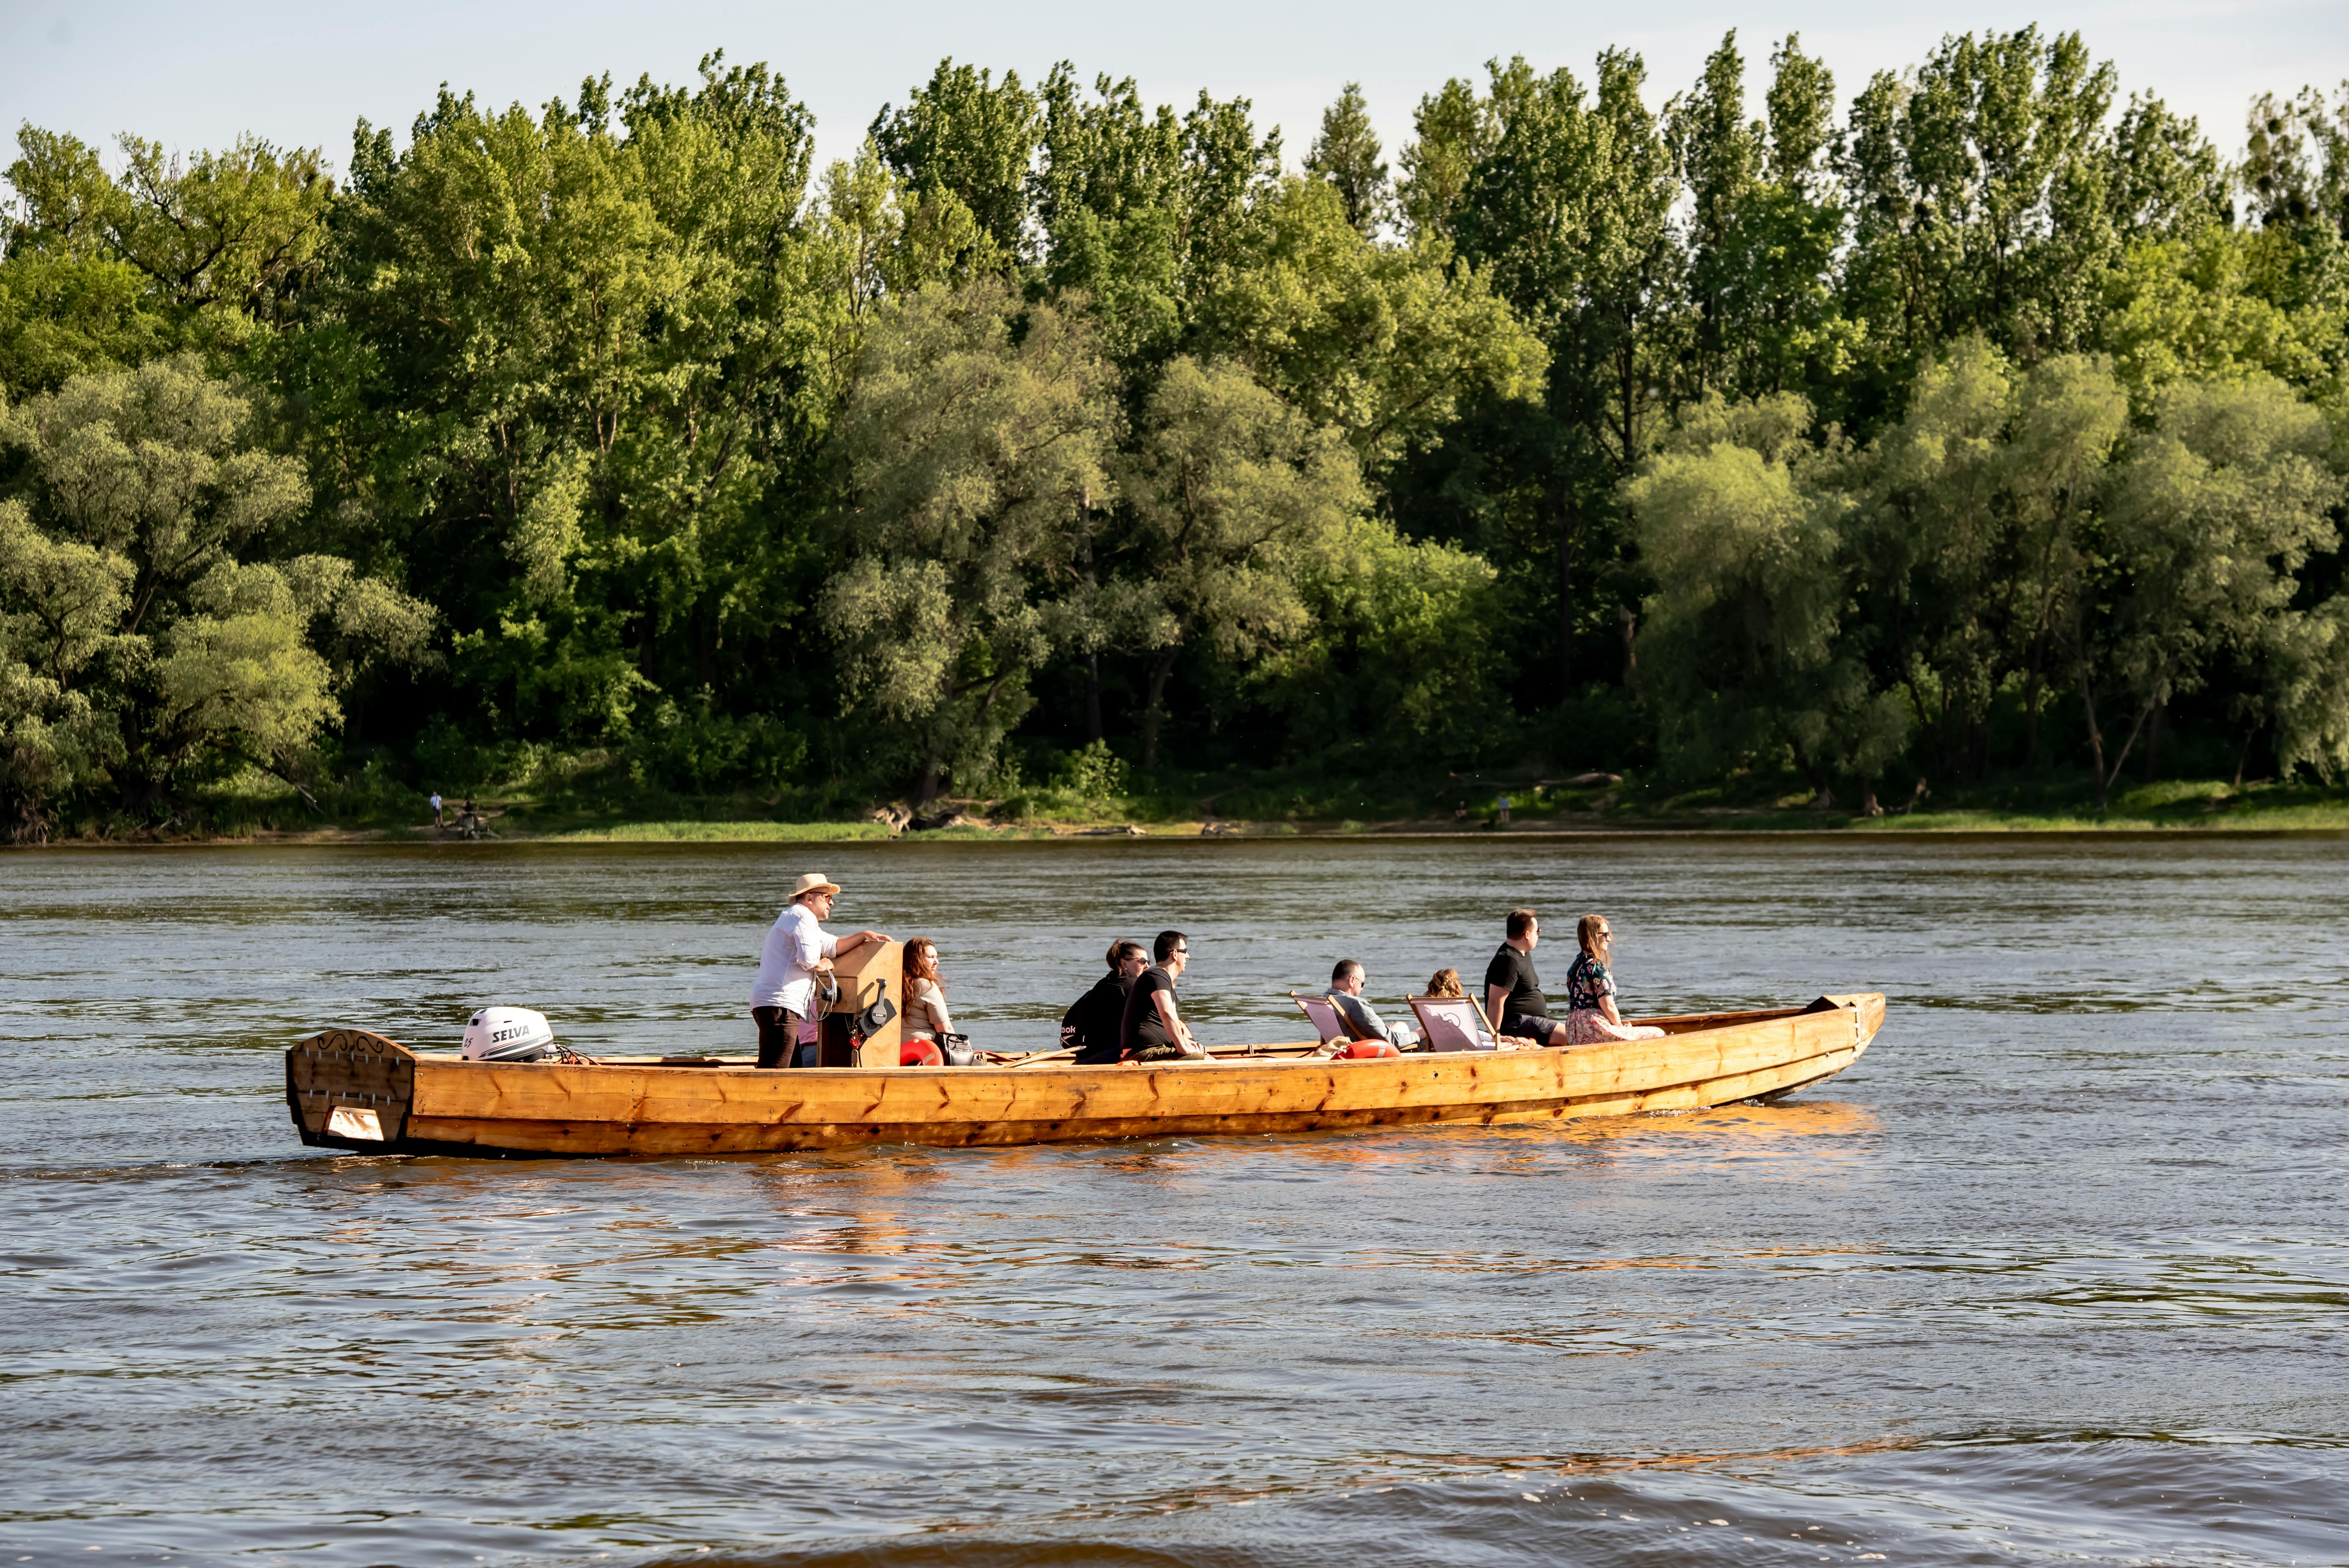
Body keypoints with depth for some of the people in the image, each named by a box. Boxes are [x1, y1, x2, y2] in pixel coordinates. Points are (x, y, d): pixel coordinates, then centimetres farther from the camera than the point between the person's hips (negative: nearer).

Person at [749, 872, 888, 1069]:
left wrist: (863, 936, 25)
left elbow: (833, 946, 34)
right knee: (774, 1072, -17)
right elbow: (809, 958, -19)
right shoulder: (803, 916, -5)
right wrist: (822, 965, 2)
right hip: (780, 1004, -11)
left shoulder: (793, 917, 29)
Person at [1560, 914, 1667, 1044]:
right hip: (1594, 1032, -10)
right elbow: (1608, 1006, -16)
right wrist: (1620, 1027, 4)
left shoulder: (1578, 964, 15)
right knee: (1658, 1035, -6)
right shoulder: (1597, 966, -14)